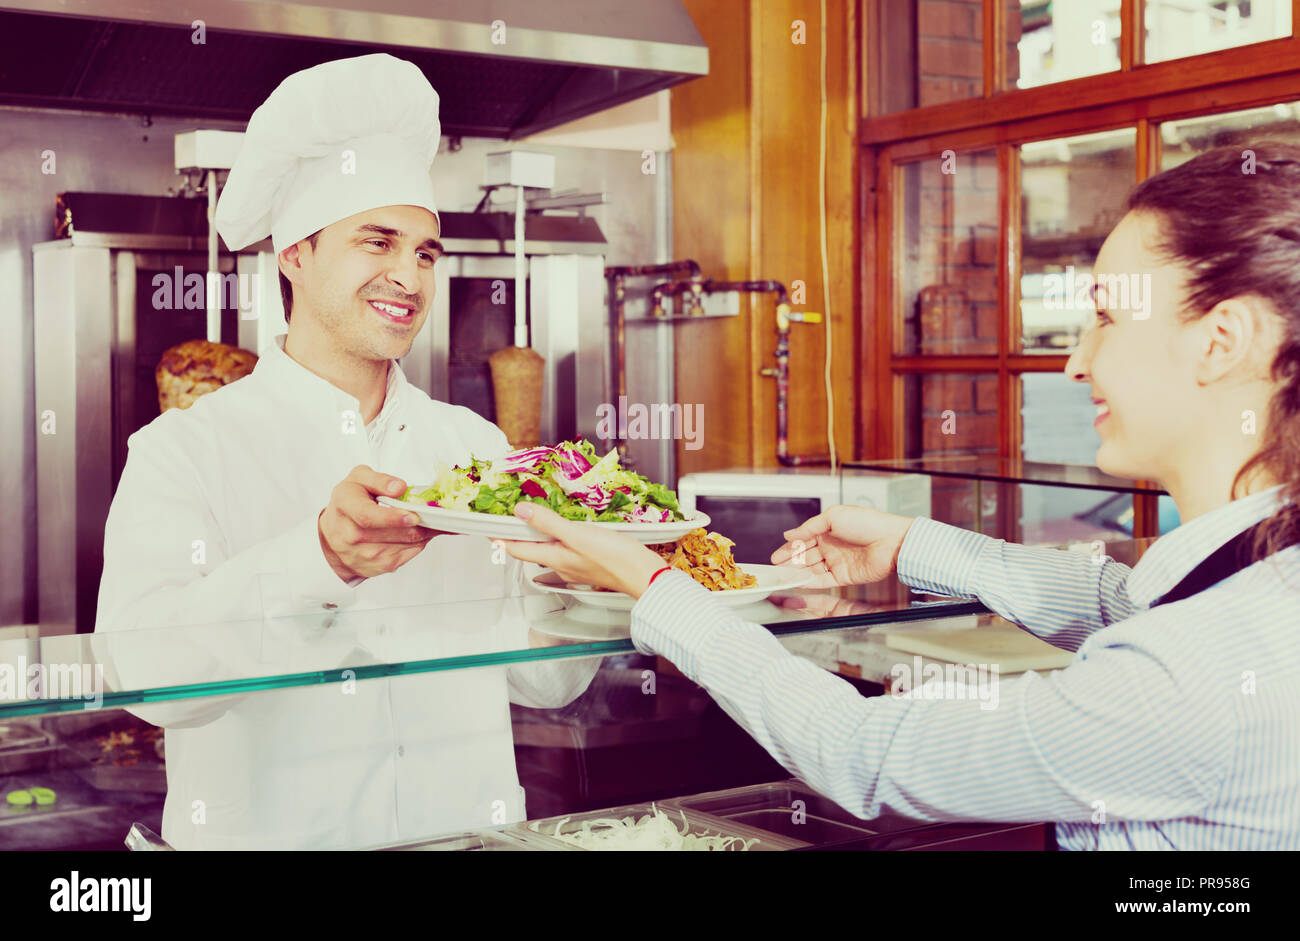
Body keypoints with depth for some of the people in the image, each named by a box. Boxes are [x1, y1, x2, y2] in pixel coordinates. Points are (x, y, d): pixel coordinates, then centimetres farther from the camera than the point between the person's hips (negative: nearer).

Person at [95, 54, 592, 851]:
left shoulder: (476, 446, 12)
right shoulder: (183, 452, 0)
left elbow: (544, 680, 10)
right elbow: (149, 672, -15)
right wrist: (319, 560, -27)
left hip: (468, 834, 3)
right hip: (270, 836, -3)